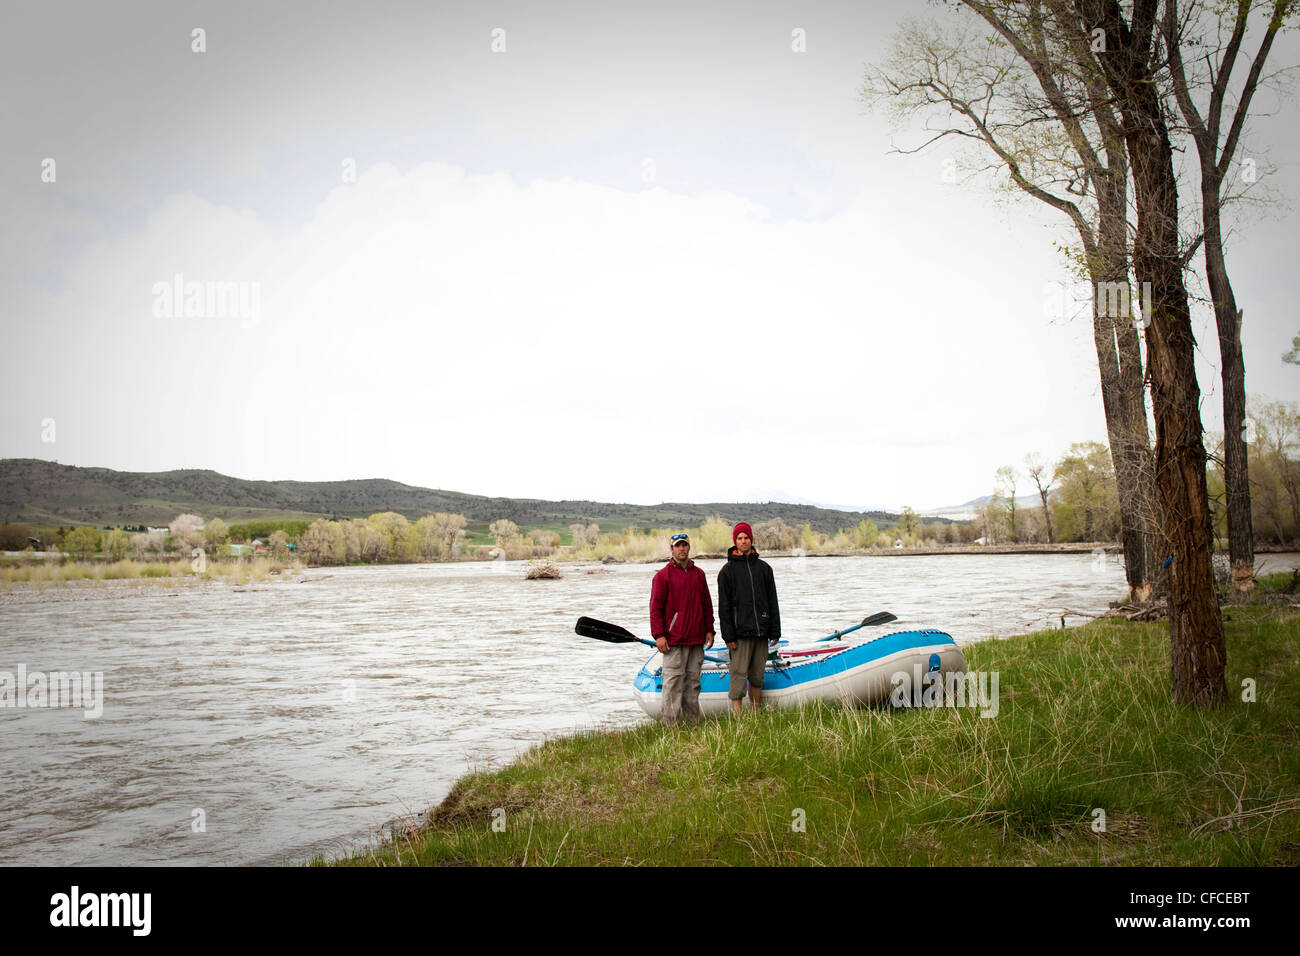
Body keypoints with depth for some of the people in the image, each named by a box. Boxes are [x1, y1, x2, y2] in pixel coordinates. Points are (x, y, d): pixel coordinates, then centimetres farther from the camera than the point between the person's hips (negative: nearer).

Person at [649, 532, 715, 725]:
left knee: (693, 681, 9)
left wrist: (709, 630, 13)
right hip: (674, 640, -5)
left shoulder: (699, 574, 13)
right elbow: (656, 607, -5)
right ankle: (669, 722, -2)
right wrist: (659, 635, -11)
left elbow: (707, 605, 19)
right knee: (673, 681, -6)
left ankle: (693, 720, 16)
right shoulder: (663, 575, -2)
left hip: (696, 640, 5)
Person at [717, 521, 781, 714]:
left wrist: (775, 631, 7)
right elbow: (724, 606, -2)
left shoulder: (764, 568, 12)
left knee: (757, 676, 9)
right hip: (740, 633, -4)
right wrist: (728, 635, -9)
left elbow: (772, 602, 13)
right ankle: (737, 716, -4)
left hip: (761, 633, 4)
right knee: (739, 675, -6)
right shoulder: (728, 570, 1)